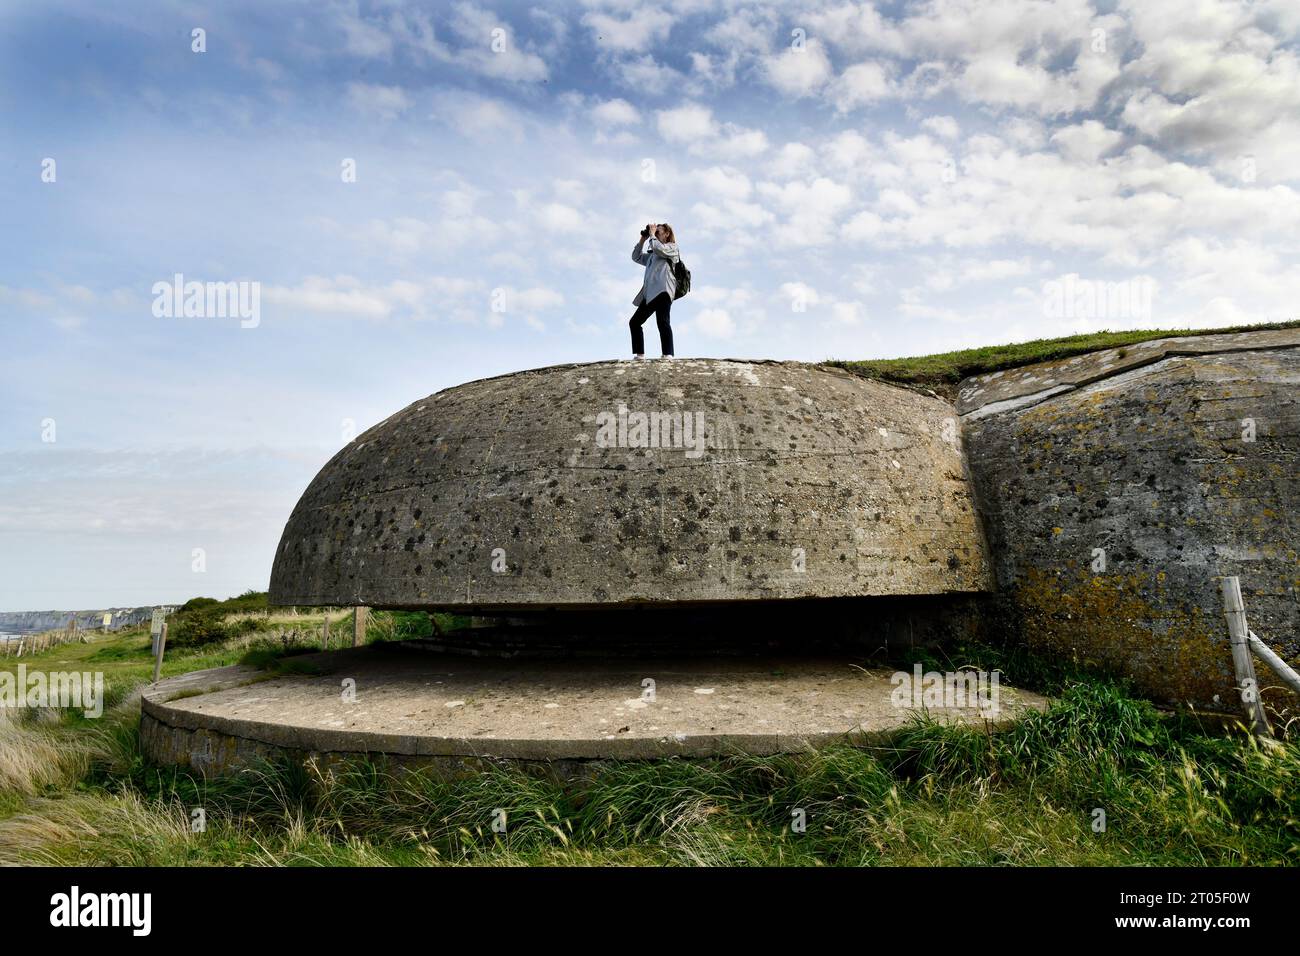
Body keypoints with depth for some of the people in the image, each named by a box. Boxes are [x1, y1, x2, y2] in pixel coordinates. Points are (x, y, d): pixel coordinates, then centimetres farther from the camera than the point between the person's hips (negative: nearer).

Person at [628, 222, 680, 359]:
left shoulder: (672, 247, 10)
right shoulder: (652, 254, 31)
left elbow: (658, 248, -9)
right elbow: (636, 257, 31)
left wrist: (652, 234, 5)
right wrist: (643, 239, 25)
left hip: (663, 290, -9)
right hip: (650, 293, 9)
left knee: (662, 322, -23)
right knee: (634, 322, 4)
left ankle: (668, 355, -31)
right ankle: (639, 355, 5)